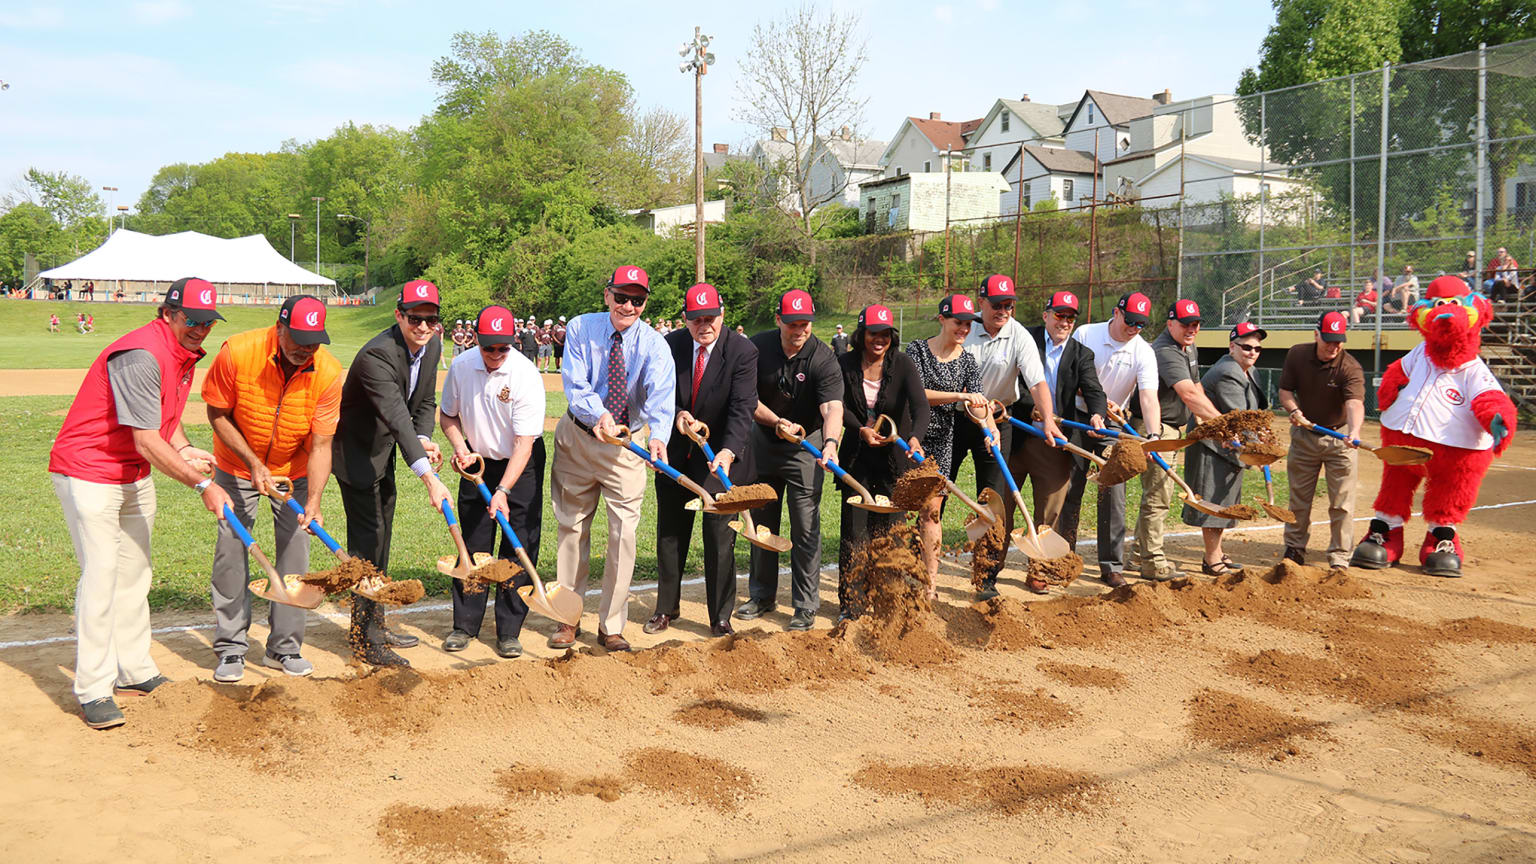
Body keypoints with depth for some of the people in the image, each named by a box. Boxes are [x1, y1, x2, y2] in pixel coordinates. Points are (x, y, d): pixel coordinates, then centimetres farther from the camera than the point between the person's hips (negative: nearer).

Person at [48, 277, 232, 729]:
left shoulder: (186, 353, 5)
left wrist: (185, 450, -1)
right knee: (101, 574, -10)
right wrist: (202, 485, -29)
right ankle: (94, 691, -2)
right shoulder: (142, 355, -26)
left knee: (135, 573, 14)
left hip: (136, 476, 10)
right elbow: (147, 442, -29)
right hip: (89, 474, -10)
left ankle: (135, 671, 25)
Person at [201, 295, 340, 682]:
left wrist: (313, 502, -31)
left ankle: (284, 647, 13)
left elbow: (320, 445, -21)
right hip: (237, 466, -1)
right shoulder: (237, 352, -27)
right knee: (231, 550, -2)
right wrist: (252, 463, -20)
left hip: (294, 470, 1)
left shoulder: (329, 372, -24)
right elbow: (218, 414, -12)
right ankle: (230, 649, 10)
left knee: (294, 551, 0)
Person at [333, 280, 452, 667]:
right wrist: (429, 478, -48)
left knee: (381, 538, 16)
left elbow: (425, 402, 7)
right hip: (354, 452, -9)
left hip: (382, 453, 9)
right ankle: (365, 641, 0)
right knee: (367, 539, -8)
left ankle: (373, 624, 30)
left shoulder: (432, 346, -4)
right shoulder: (377, 355, -31)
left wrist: (423, 439, -14)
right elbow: (397, 418, -41)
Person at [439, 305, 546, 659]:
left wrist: (503, 490, -32)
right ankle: (465, 625, 17)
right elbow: (448, 415, 7)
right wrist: (460, 448, -11)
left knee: (519, 547, -3)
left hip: (521, 464, -3)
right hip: (478, 461, 3)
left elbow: (524, 443, -26)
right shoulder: (461, 366, -11)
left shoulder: (526, 375, -25)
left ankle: (509, 631, 8)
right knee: (473, 544, 6)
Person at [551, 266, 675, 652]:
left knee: (624, 532, -3)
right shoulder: (580, 329, -7)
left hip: (627, 444, -1)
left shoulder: (654, 345, -11)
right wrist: (599, 415, -37)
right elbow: (575, 384, -17)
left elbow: (661, 396, -28)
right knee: (572, 527, 10)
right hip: (578, 437, 1)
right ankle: (569, 619, 25)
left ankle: (611, 627, 11)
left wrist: (658, 435, -48)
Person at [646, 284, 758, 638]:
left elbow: (743, 408, -24)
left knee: (720, 536, 0)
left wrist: (729, 451, -39)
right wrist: (678, 413, -19)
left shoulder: (743, 351, -16)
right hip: (676, 453, 4)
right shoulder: (671, 344, -5)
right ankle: (667, 607, 32)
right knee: (670, 532, 14)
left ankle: (720, 618, 14)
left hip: (721, 454, -4)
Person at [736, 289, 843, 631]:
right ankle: (762, 595, 28)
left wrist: (830, 442, -50)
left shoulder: (823, 358, -19)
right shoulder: (757, 347, -10)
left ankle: (806, 606, 6)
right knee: (762, 522, 13)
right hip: (763, 441, 4)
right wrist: (776, 421, -25)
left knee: (805, 528, -5)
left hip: (805, 447, -3)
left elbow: (833, 408, -31)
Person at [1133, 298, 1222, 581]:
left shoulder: (1188, 348, 12)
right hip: (1156, 430, -11)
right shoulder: (1165, 352, -23)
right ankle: (1153, 563, -2)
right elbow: (1188, 394, -34)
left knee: (1159, 494, 17)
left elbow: (1196, 387, 23)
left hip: (1172, 430, 11)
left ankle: (1140, 554, 28)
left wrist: (1202, 419, 14)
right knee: (1157, 497, -8)